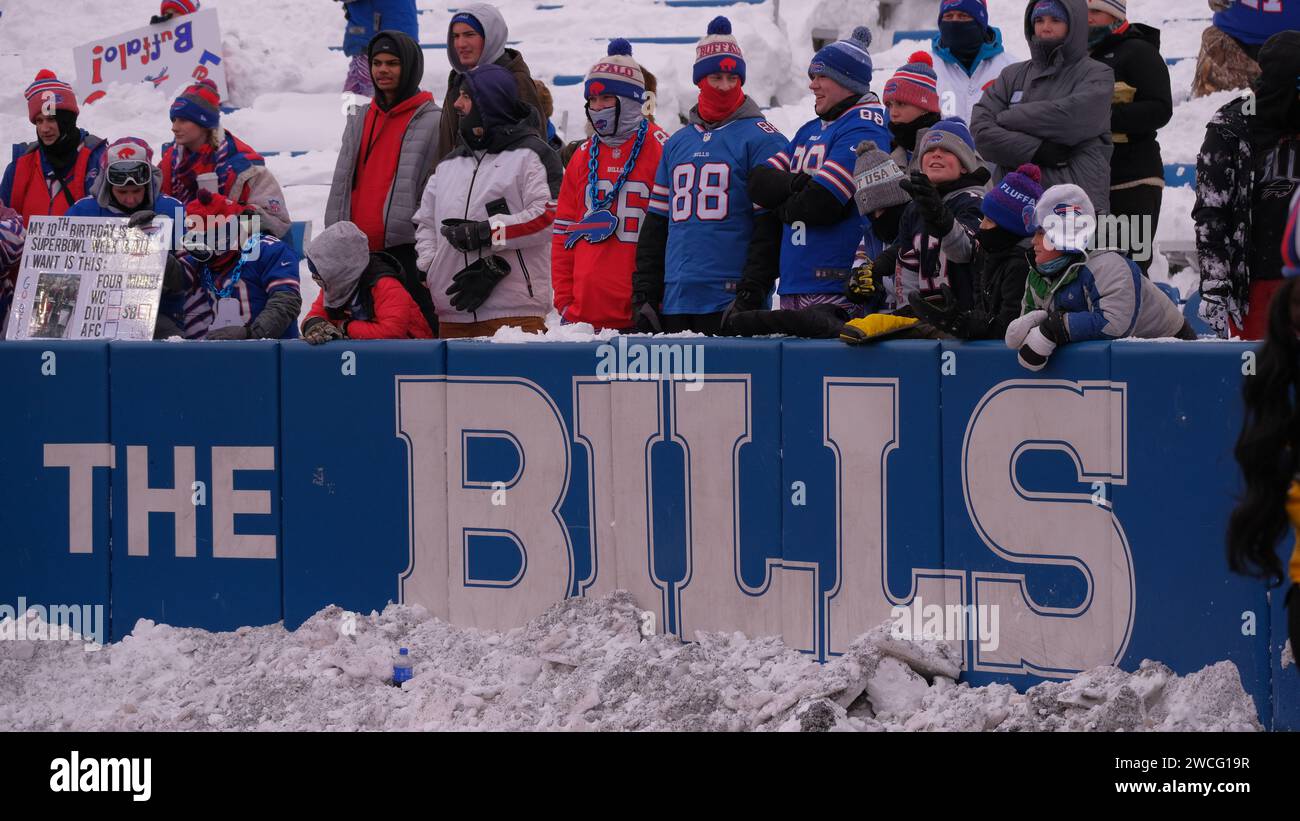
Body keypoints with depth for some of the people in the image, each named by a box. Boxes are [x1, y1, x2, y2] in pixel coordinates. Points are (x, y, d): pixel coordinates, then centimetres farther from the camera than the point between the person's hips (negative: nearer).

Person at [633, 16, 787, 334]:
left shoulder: (762, 138, 0)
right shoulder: (677, 143, 18)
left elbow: (770, 223, -7)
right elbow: (656, 223, 20)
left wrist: (753, 290, -14)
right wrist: (644, 292, 12)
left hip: (730, 298, -6)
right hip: (675, 302, 6)